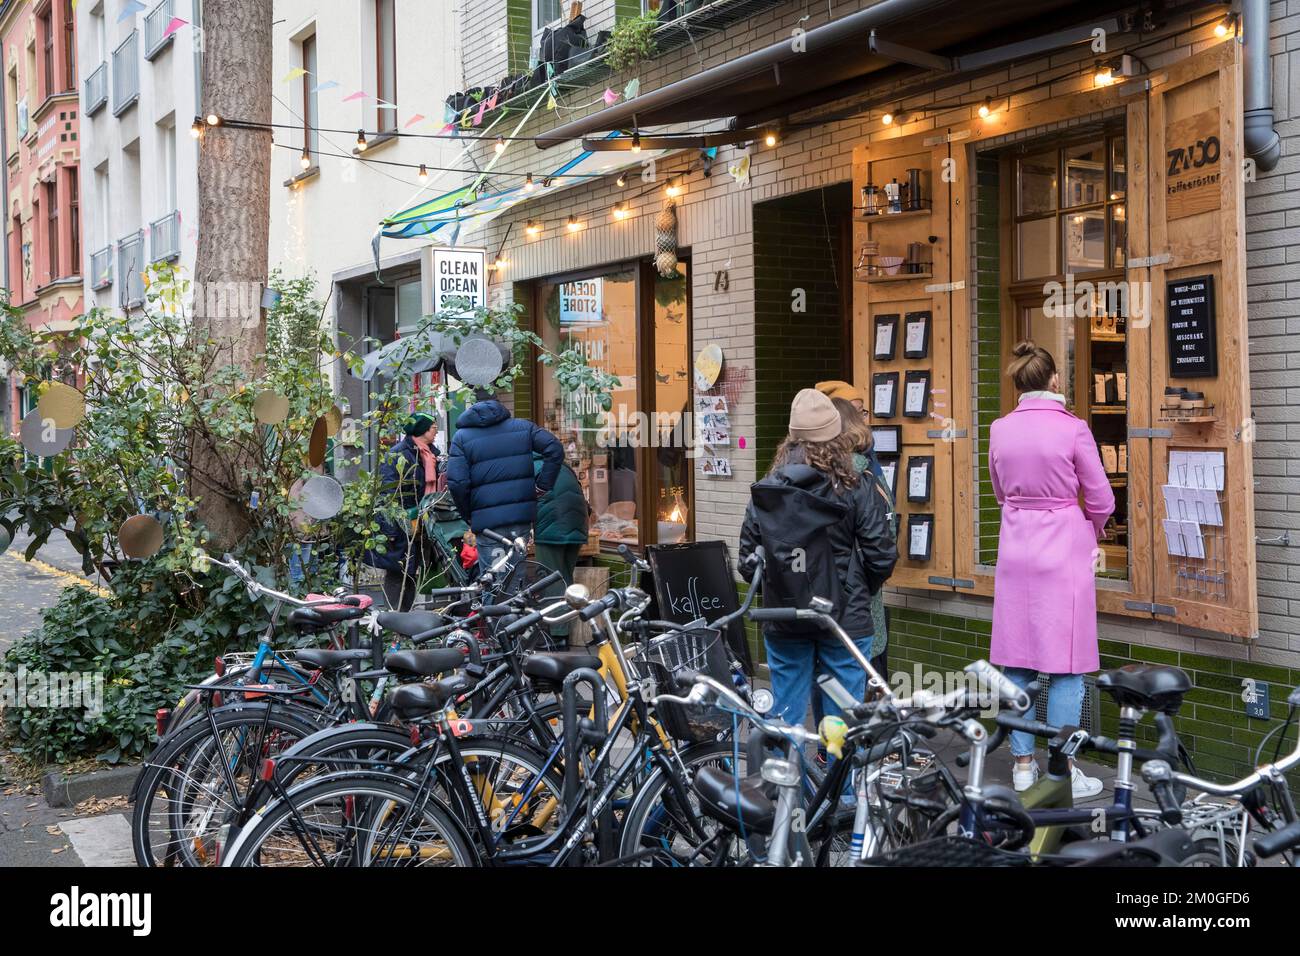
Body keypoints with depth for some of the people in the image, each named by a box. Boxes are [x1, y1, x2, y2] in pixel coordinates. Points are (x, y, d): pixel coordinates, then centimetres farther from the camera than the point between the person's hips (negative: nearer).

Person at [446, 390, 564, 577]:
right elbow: (555, 448, -2)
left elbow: (456, 483, -8)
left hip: (487, 520, -2)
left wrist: (468, 516, 6)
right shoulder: (522, 426, 11)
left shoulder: (462, 437, 4)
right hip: (522, 514, 2)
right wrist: (543, 486, 4)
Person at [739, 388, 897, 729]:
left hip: (783, 621, 3)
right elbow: (881, 556, -8)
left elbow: (747, 558, 0)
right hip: (844, 619, -2)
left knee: (785, 716, 13)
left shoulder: (763, 492, -1)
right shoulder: (856, 489, -8)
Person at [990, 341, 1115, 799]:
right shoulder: (1073, 429, -11)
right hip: (1064, 550, -4)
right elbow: (1101, 501, -3)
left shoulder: (1000, 430, 1)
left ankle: (1022, 765, 16)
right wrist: (1093, 530, 17)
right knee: (1067, 666, 3)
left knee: (1016, 663, 10)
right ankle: (1063, 772, 6)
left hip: (1016, 547, 4)